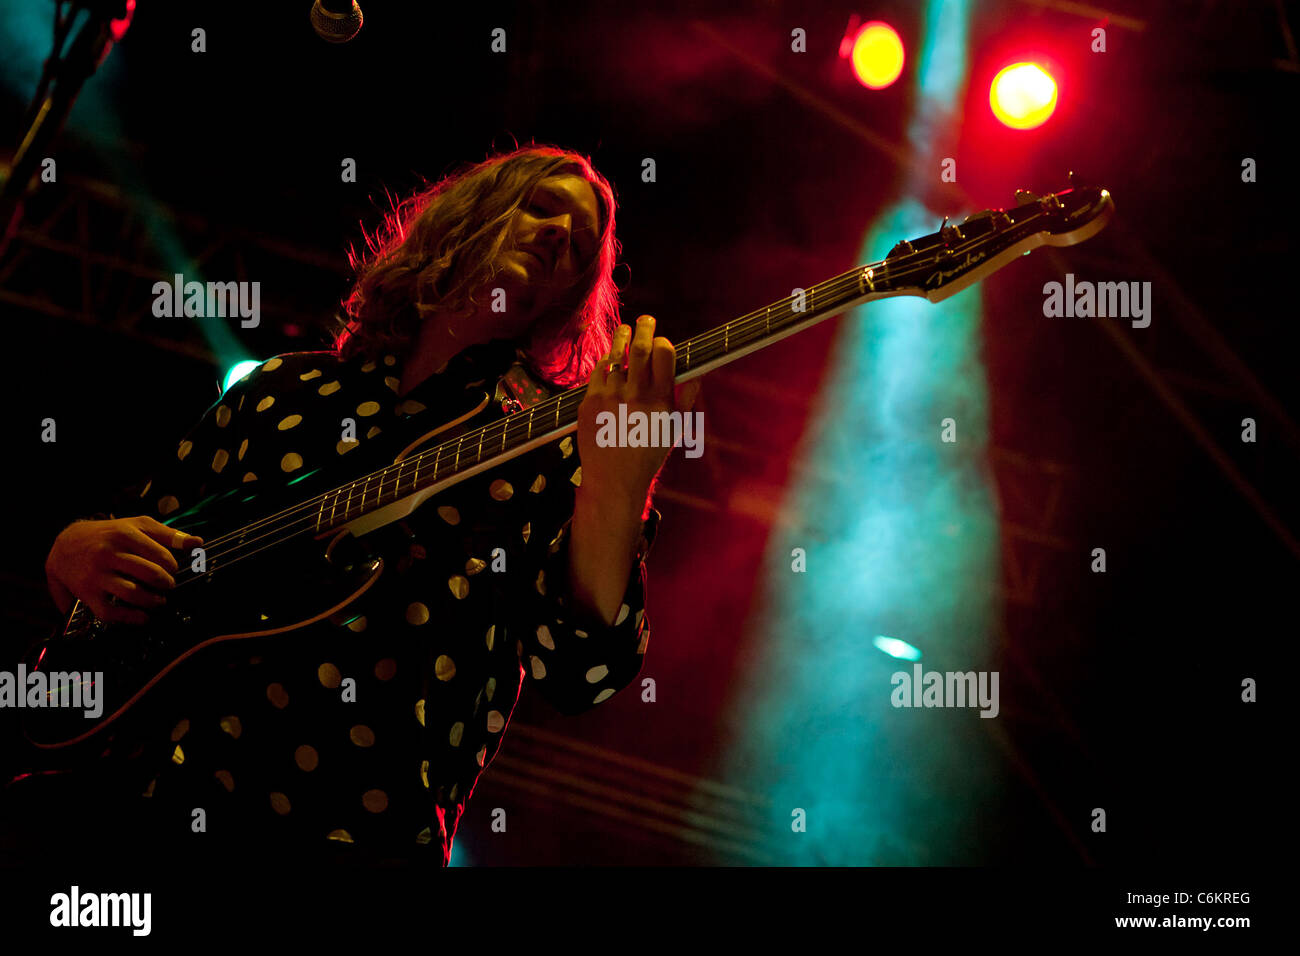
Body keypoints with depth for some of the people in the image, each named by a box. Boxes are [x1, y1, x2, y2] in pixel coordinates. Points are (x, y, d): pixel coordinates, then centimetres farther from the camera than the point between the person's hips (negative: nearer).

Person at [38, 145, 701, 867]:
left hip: (351, 837, -3)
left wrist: (617, 486, -24)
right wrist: (77, 552, 1)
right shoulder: (284, 389, 17)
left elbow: (581, 674, -8)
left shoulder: (553, 440, 7)